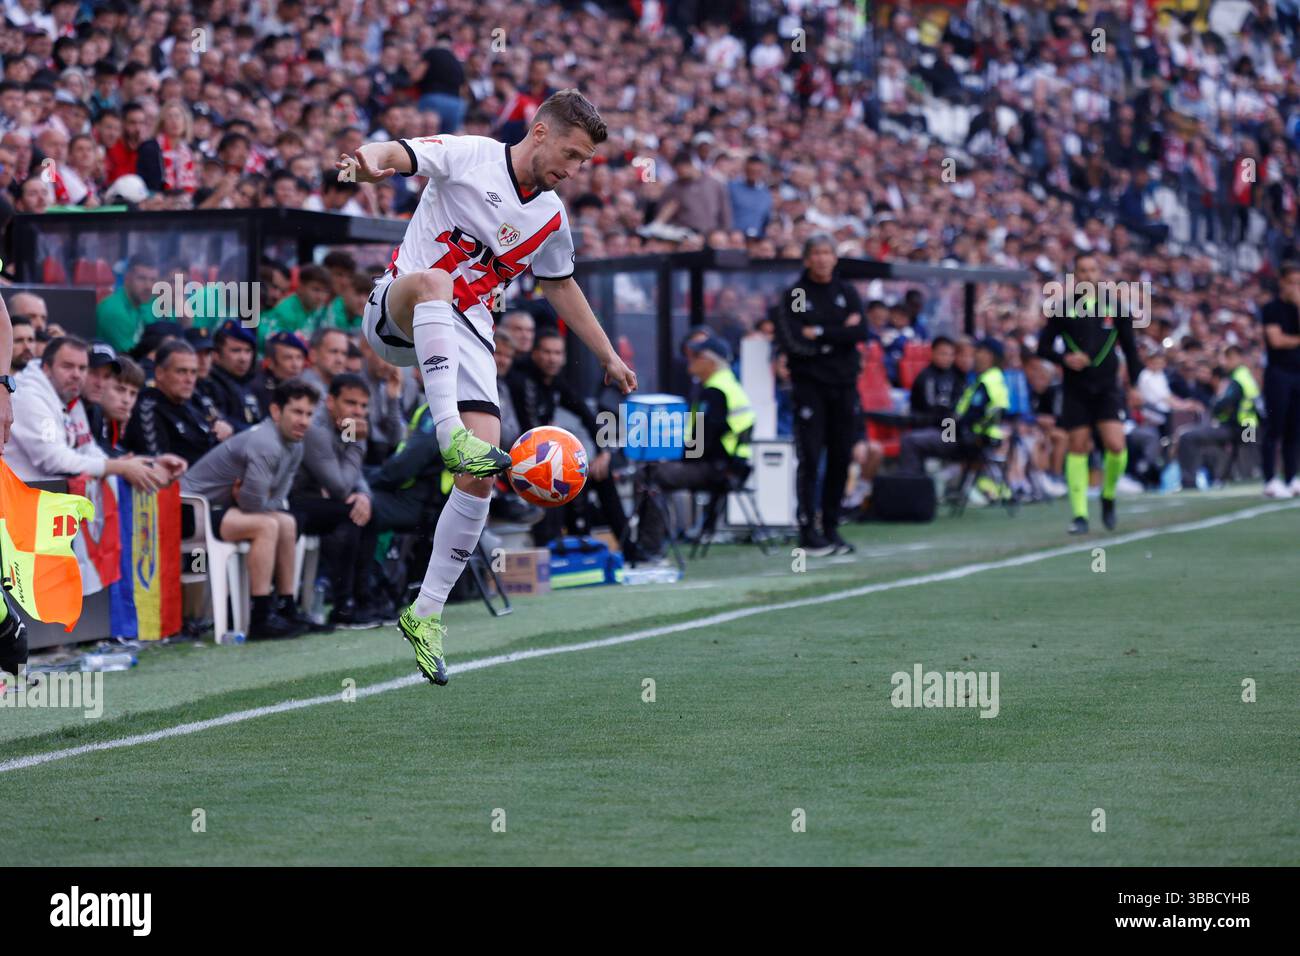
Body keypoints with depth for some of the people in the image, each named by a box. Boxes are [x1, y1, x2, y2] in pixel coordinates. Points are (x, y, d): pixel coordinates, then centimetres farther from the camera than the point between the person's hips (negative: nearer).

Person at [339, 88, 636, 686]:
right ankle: (451, 436, -55)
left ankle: (425, 615, 1)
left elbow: (561, 287, 29)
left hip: (467, 336, 5)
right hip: (395, 315, -5)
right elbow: (398, 155, -20)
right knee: (432, 280, -41)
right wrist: (371, 161, -45)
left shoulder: (551, 219, 12)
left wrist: (609, 356, 31)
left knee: (480, 476, -12)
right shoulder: (467, 156, -4)